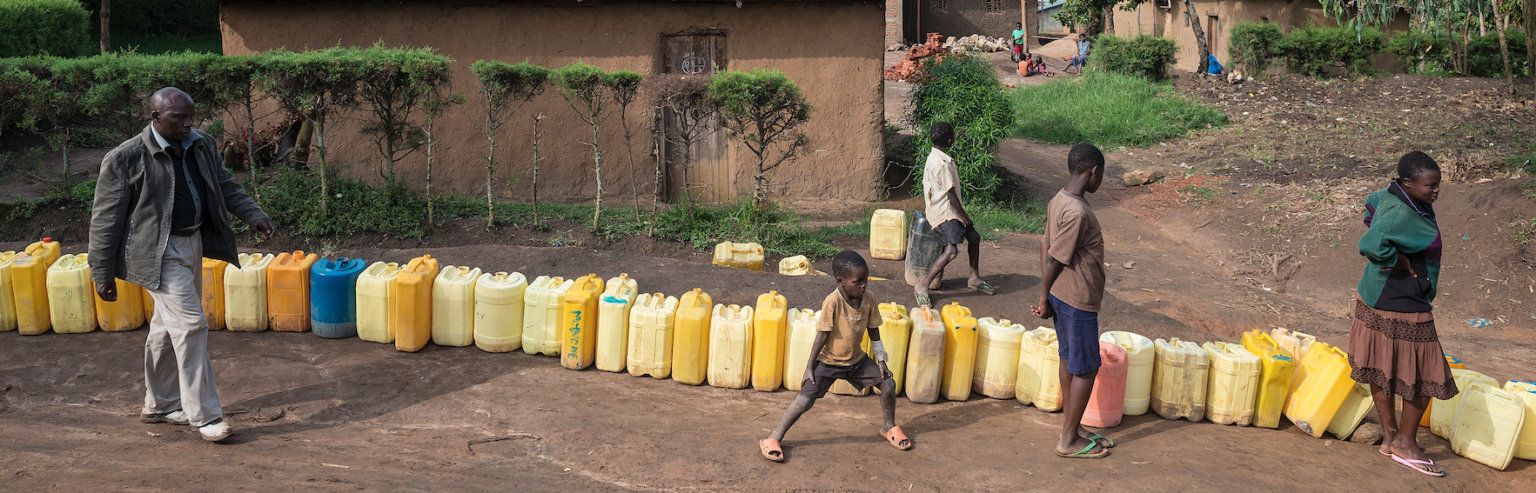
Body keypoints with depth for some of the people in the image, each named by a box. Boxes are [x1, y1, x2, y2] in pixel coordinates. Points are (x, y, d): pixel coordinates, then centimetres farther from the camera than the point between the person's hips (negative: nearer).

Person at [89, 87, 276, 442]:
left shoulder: (202, 146, 4)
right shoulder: (125, 159, -15)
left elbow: (226, 187, 17)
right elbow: (105, 219, -10)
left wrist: (255, 216, 1)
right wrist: (103, 274, -7)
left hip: (193, 243, 7)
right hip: (159, 253, -7)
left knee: (169, 327, 18)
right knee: (190, 324, -13)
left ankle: (159, 406, 32)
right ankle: (204, 414, -6)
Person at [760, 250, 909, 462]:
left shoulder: (869, 298, -8)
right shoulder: (833, 302, -24)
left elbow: (873, 331, 4)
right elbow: (822, 336, -18)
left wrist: (880, 360, 6)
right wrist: (810, 366, -14)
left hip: (856, 360, 5)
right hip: (828, 361, -5)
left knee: (888, 384, 1)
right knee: (805, 400, -12)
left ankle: (890, 428, 25)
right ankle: (773, 439, 1)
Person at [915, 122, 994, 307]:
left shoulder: (933, 157, 8)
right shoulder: (943, 163, -23)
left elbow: (926, 184, 16)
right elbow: (950, 193, -21)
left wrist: (926, 205, 28)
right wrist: (964, 216, -13)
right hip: (944, 212, -11)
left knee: (973, 237, 16)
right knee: (951, 250, -21)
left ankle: (974, 278, 30)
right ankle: (923, 287, -15)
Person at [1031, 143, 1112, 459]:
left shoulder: (1058, 201, 4)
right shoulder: (1078, 212, -25)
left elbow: (1046, 248, 9)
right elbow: (1054, 260, -21)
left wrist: (1047, 298, 12)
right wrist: (1045, 301, -8)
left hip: (1062, 296, 9)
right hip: (1079, 301, -9)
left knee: (1069, 361, 18)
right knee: (1086, 369, 2)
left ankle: (1073, 427, 31)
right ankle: (1069, 441, 11)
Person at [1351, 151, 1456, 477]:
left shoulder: (1392, 198, 3)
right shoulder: (1402, 215, -27)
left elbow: (1372, 202, 28)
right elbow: (1371, 245, -43)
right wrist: (1403, 264, -25)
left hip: (1375, 299, 10)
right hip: (1400, 308, -10)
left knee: (1381, 369, 17)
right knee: (1424, 376, 4)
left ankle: (1391, 436, 30)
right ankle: (1405, 445, 17)